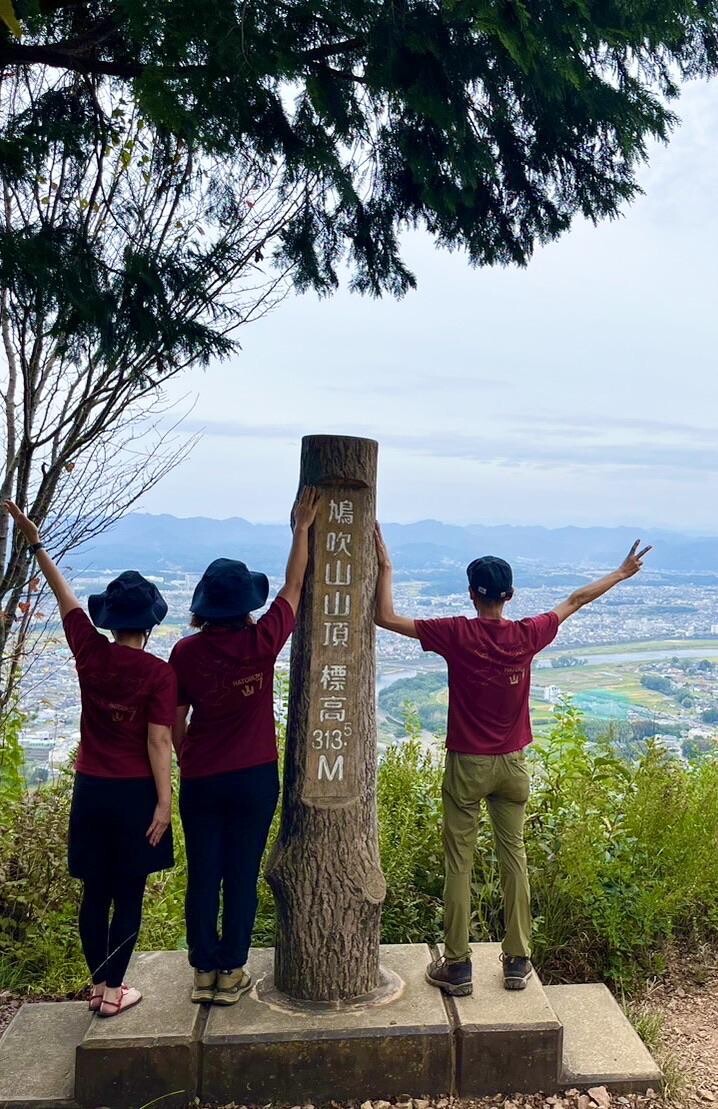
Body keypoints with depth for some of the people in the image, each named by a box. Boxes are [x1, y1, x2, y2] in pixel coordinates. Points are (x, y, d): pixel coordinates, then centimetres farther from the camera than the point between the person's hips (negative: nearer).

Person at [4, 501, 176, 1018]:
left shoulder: (90, 652, -5)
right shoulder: (159, 673, -15)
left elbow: (67, 597, 6)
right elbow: (158, 742, -16)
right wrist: (164, 801, -9)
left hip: (91, 789, 4)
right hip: (137, 792, -4)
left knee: (95, 892, 16)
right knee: (129, 895, 10)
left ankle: (99, 984, 29)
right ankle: (114, 990, 19)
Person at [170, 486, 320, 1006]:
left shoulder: (186, 652, -9)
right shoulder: (262, 641, -14)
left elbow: (176, 723, 0)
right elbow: (294, 586, -1)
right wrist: (302, 528, 7)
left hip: (201, 781, 2)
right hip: (255, 778, -1)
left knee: (203, 876, 13)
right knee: (243, 875, 10)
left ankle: (204, 971, 24)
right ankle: (231, 973, 21)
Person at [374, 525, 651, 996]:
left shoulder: (456, 634, -15)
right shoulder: (527, 635, -6)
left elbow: (387, 618, -14)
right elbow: (575, 601, 9)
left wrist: (385, 565, -6)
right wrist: (623, 572, 23)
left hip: (467, 764, -3)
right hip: (512, 764, 3)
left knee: (459, 862, 6)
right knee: (514, 857, 13)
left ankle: (457, 966, 12)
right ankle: (518, 962, 21)